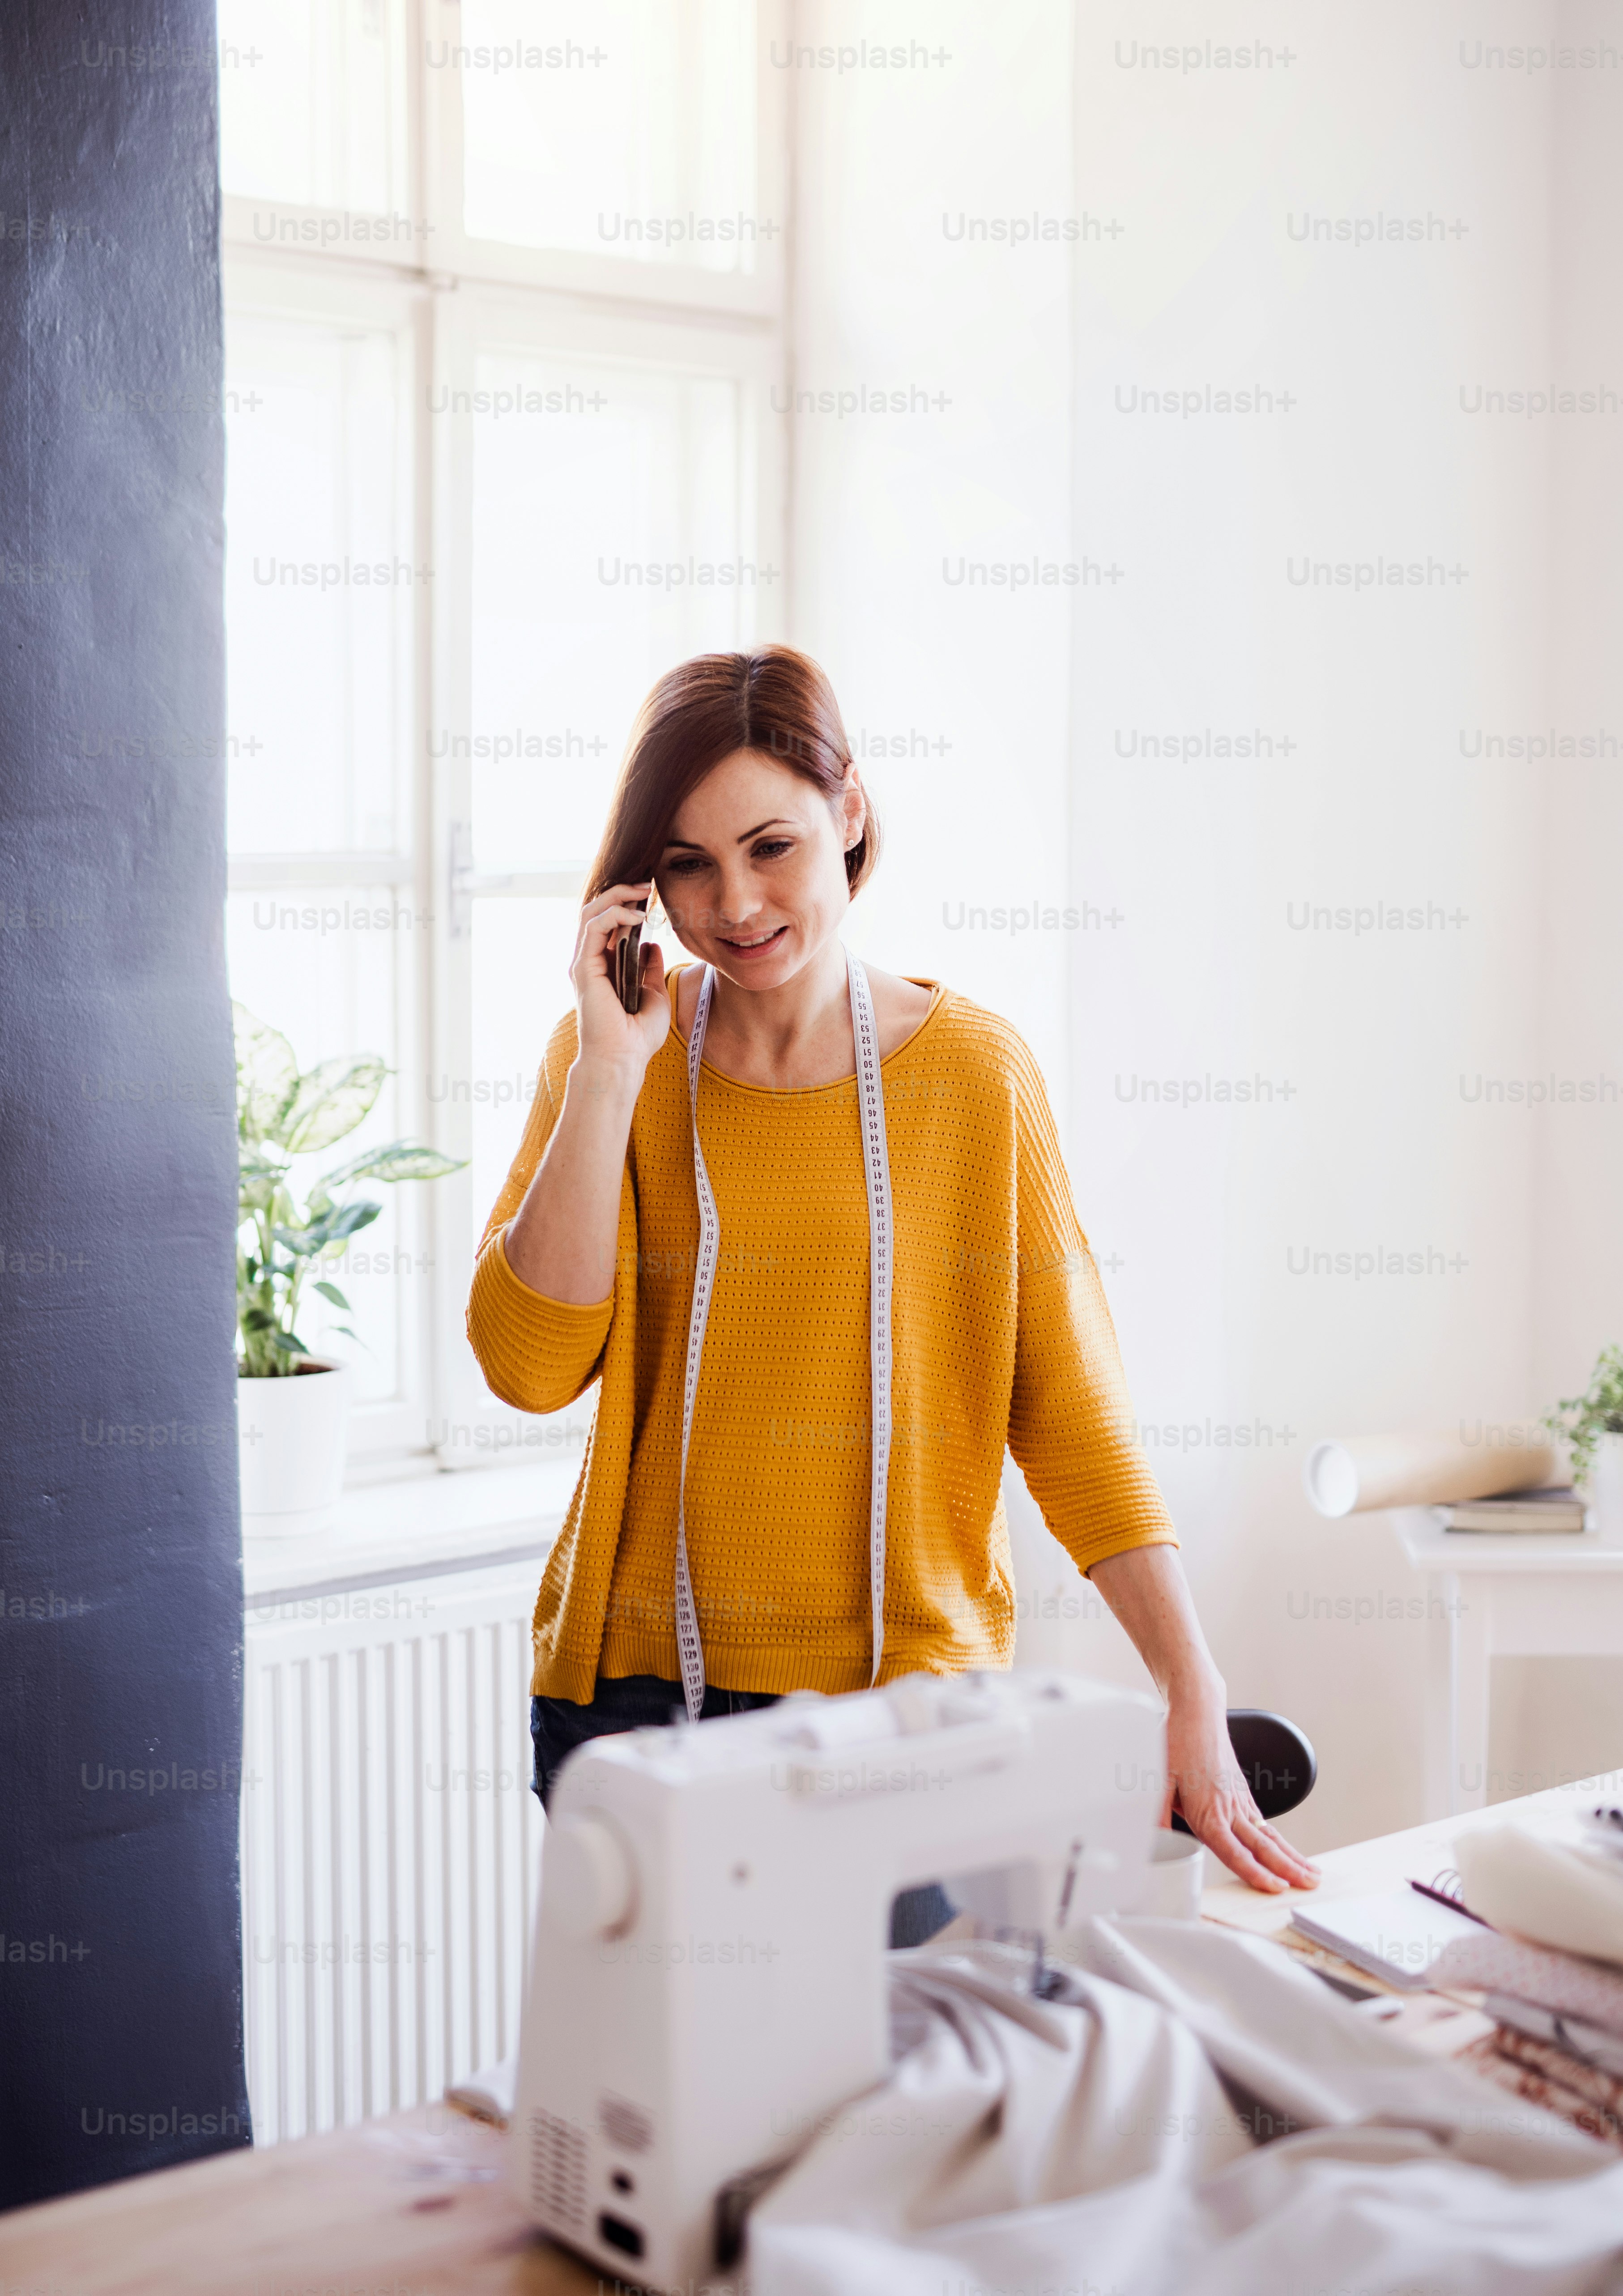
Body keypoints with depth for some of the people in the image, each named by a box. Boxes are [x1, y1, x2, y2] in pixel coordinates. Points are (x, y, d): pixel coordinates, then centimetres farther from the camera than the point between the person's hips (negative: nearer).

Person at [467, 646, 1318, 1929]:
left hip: (909, 1685, -1)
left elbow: (1071, 1408, -2)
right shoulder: (613, 1059, 3)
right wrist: (615, 1064, -12)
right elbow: (530, 1365, -8)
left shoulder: (973, 1074, -1)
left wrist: (1193, 1697, -10)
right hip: (644, 1687, 1)